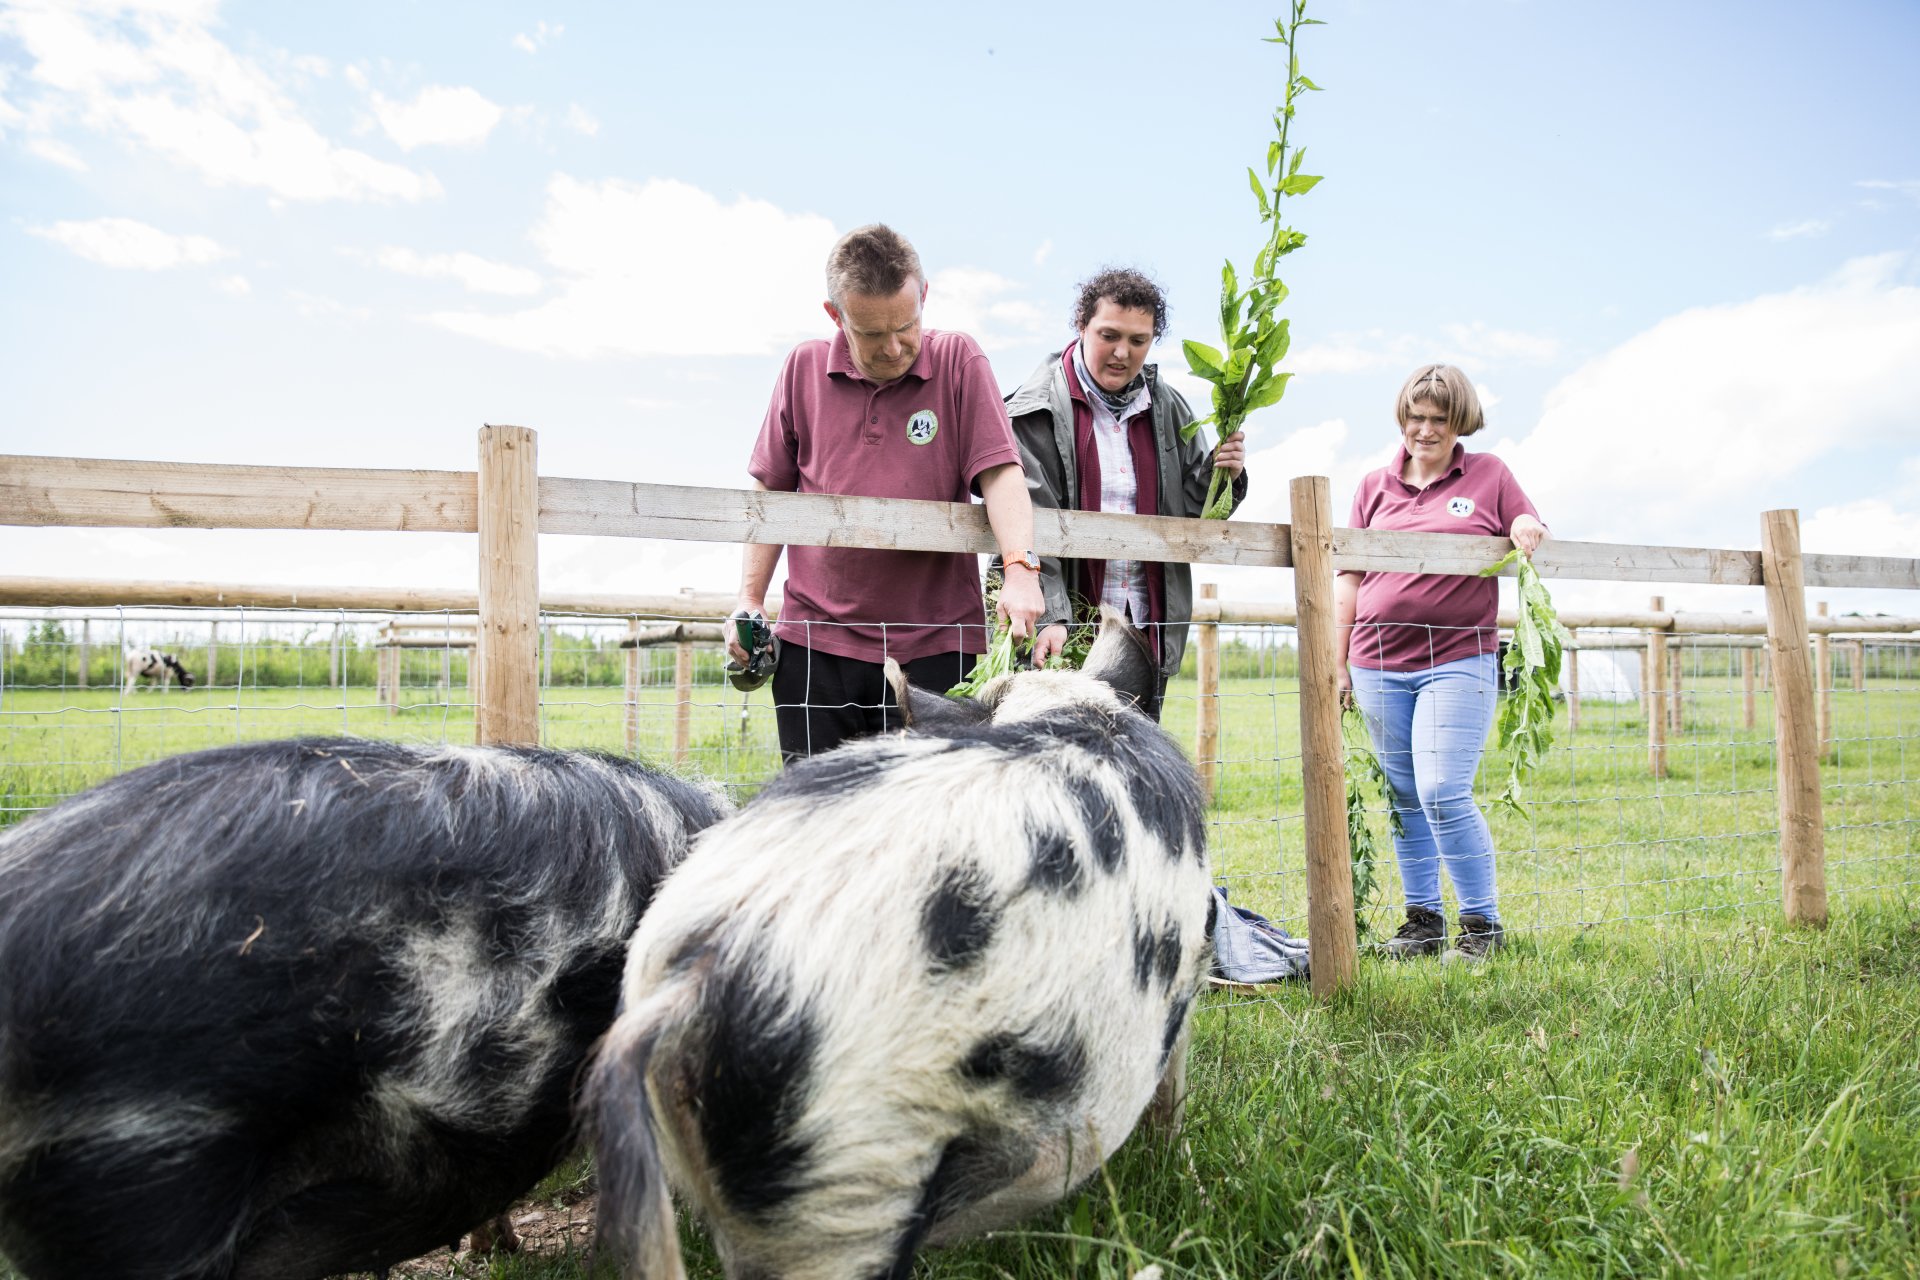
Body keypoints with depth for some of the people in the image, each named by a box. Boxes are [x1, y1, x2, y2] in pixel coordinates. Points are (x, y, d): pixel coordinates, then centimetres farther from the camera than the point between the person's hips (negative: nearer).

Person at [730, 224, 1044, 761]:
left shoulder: (958, 360, 2)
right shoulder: (805, 368, 8)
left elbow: (1000, 472, -6)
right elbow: (771, 494, 13)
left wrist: (1021, 568, -22)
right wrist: (749, 601, 5)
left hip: (933, 647, -2)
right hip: (815, 643, 2)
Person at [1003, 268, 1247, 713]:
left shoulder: (1168, 409, 11)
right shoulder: (1039, 410, -4)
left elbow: (1192, 514, 16)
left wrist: (1221, 476, -5)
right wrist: (1050, 617, -22)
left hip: (1148, 631, 5)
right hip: (1065, 632, -4)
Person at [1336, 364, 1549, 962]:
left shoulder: (1489, 475, 8)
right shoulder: (1374, 486, 13)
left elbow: (1533, 541, 15)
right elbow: (1349, 578, 13)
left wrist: (1527, 529, -9)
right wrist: (1338, 662, 10)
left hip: (1457, 660, -3)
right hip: (1379, 662, 3)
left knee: (1444, 793, -12)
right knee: (1404, 798, 9)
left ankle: (1484, 925, 4)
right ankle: (1422, 919, 20)